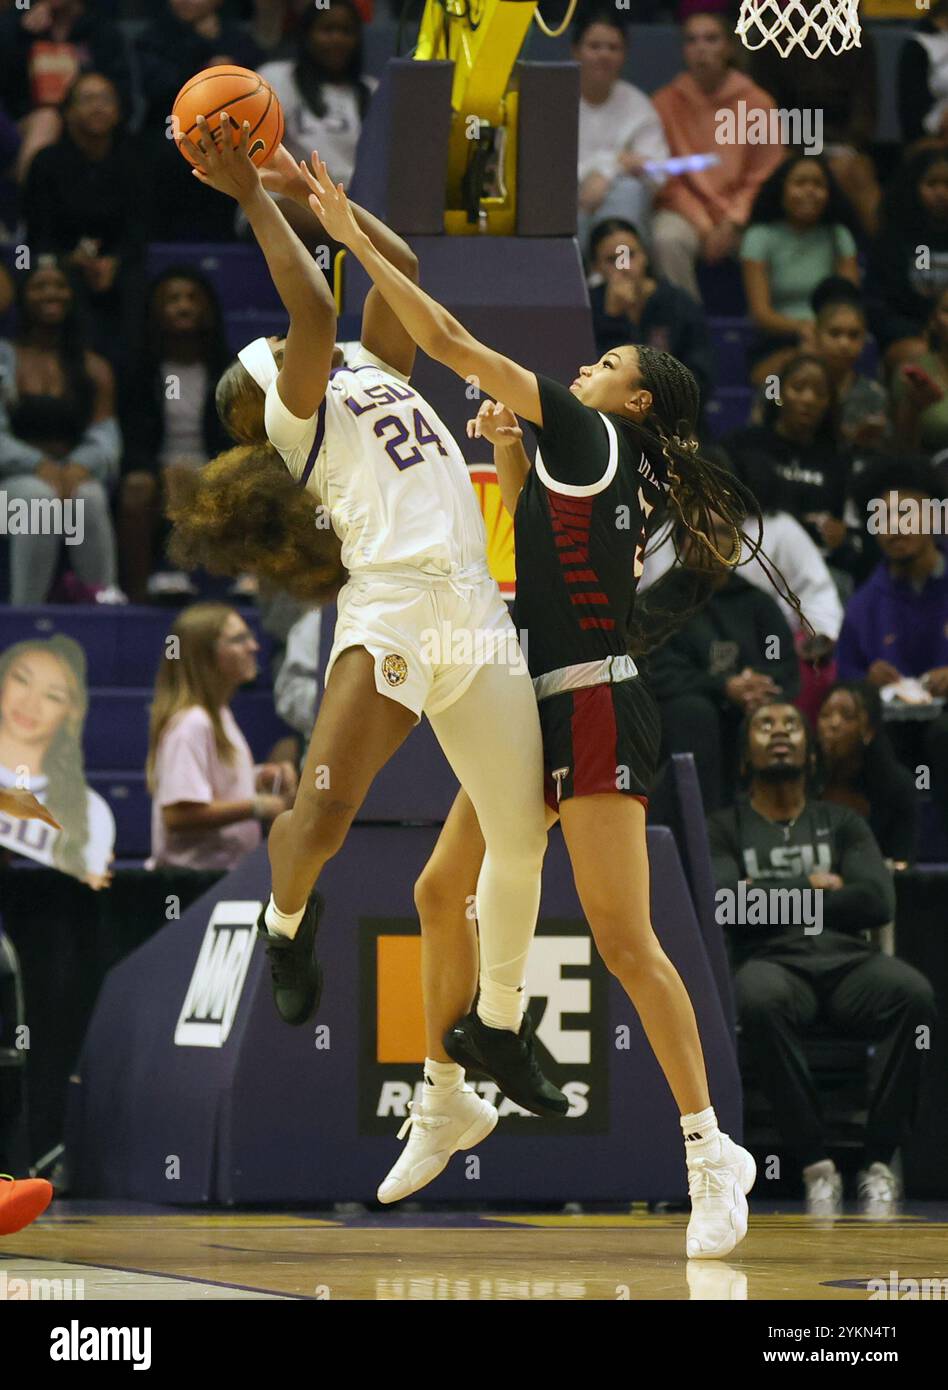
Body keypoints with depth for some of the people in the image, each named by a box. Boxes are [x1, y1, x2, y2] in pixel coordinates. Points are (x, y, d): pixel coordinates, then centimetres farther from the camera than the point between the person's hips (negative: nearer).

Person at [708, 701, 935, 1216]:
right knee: (759, 1000, -41)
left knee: (914, 994, -34)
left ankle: (879, 1162, -28)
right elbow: (727, 904, -3)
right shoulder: (726, 828, 17)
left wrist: (774, 897, 3)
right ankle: (814, 1164, -32)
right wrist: (813, 888, 3)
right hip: (772, 962, -2)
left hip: (848, 960, 2)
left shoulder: (842, 822, 22)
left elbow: (877, 901, 4)